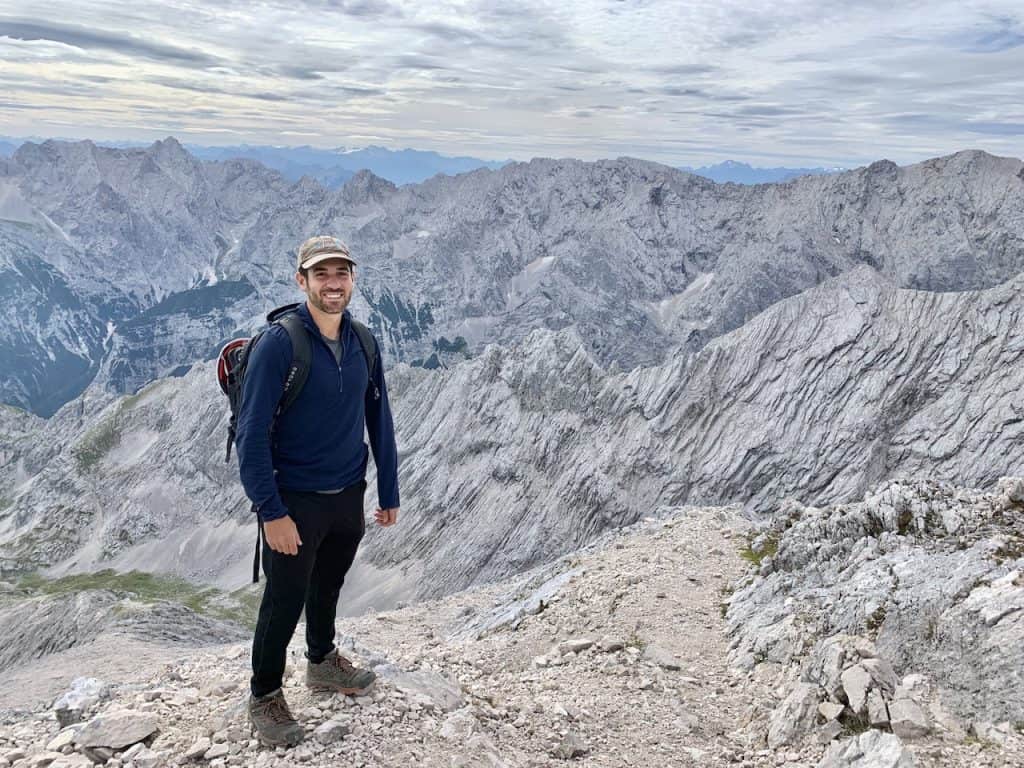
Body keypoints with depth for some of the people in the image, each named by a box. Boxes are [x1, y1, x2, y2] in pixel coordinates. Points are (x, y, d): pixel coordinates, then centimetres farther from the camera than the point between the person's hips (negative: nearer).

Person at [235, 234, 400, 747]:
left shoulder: (363, 344, 0)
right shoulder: (278, 344, -18)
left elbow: (379, 422, 6)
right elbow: (252, 434, -18)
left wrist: (389, 494, 8)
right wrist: (271, 512, -21)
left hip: (348, 497, 5)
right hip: (295, 503, -5)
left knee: (327, 587, 23)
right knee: (285, 601, 7)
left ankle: (322, 662, 47)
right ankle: (264, 697, 29)